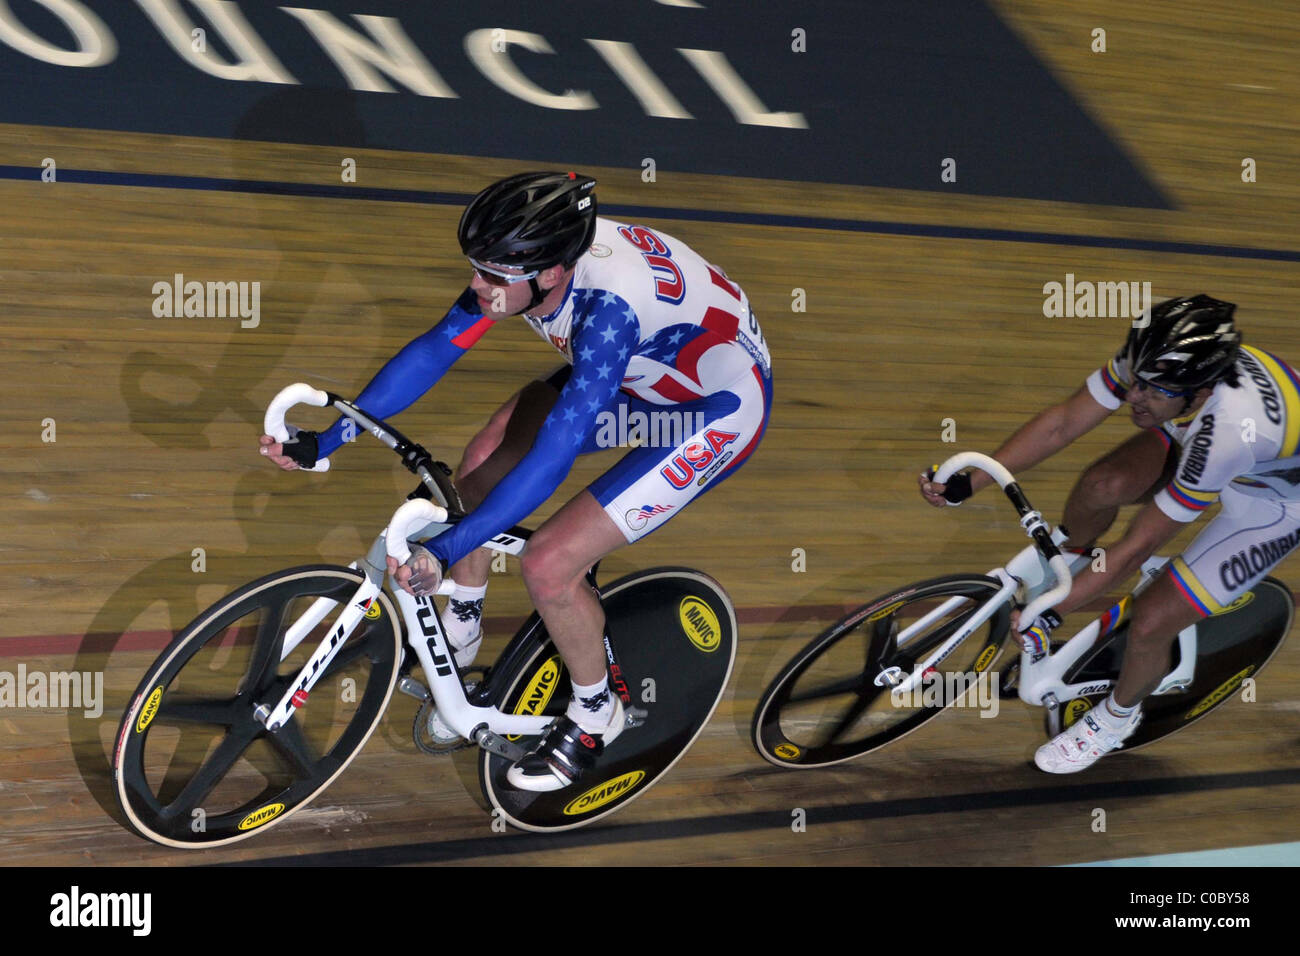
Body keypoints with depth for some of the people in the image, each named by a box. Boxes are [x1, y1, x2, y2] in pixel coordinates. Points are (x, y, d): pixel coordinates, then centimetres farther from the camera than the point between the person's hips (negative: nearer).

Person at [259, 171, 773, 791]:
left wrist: (445, 550, -40)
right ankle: (457, 641, 30)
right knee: (483, 462, 7)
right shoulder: (529, 259, -18)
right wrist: (324, 442, -11)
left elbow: (552, 458, -41)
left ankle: (595, 714, 12)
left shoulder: (609, 307, -40)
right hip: (644, 371, 8)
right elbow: (432, 350, -9)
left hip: (719, 411, -8)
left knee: (549, 564, -15)